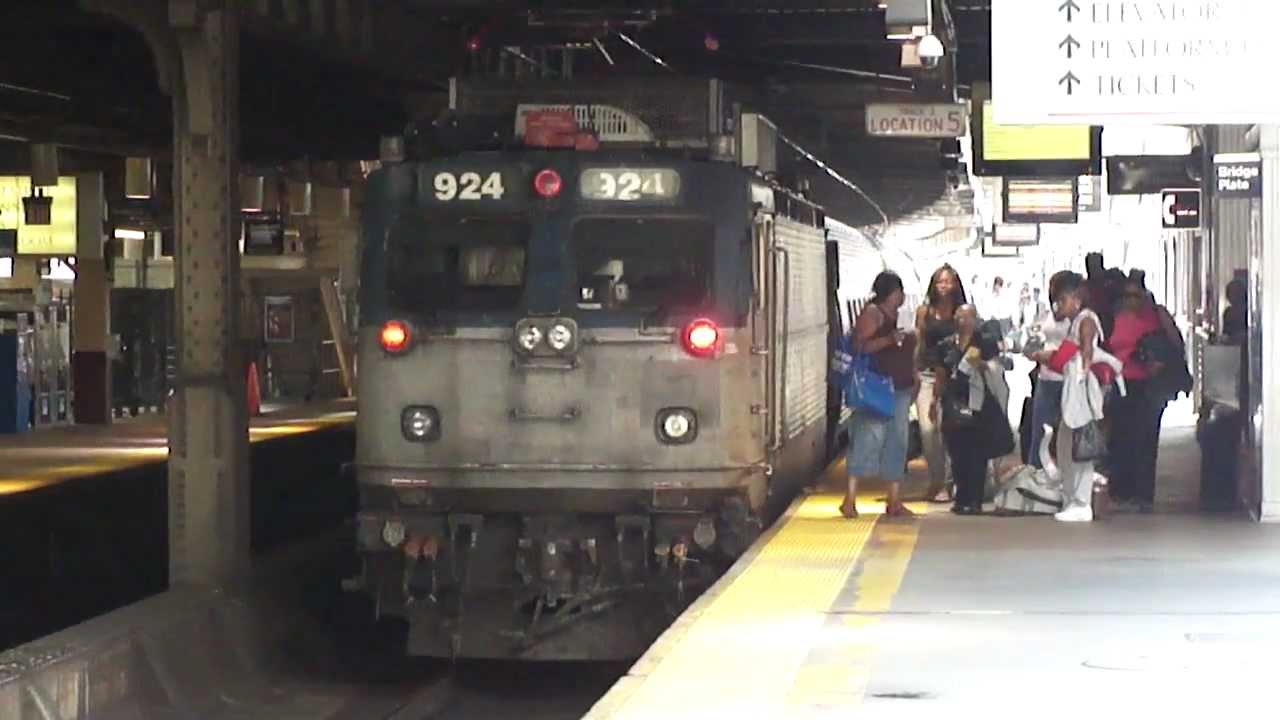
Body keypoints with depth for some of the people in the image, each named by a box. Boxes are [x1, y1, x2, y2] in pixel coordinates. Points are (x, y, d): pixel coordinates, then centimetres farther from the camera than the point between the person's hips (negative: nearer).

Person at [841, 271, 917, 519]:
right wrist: (890, 339, -24)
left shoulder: (897, 315, 17)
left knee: (897, 443, 8)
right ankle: (850, 500, -11)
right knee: (868, 441, -11)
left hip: (900, 388, 9)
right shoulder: (872, 313, -8)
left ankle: (895, 502, 12)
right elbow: (860, 346, -18)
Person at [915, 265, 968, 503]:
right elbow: (918, 344, 11)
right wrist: (914, 374, 6)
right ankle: (936, 480, 9)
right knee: (927, 429, -3)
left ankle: (948, 480, 3)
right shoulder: (924, 312, 8)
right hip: (927, 375, 2)